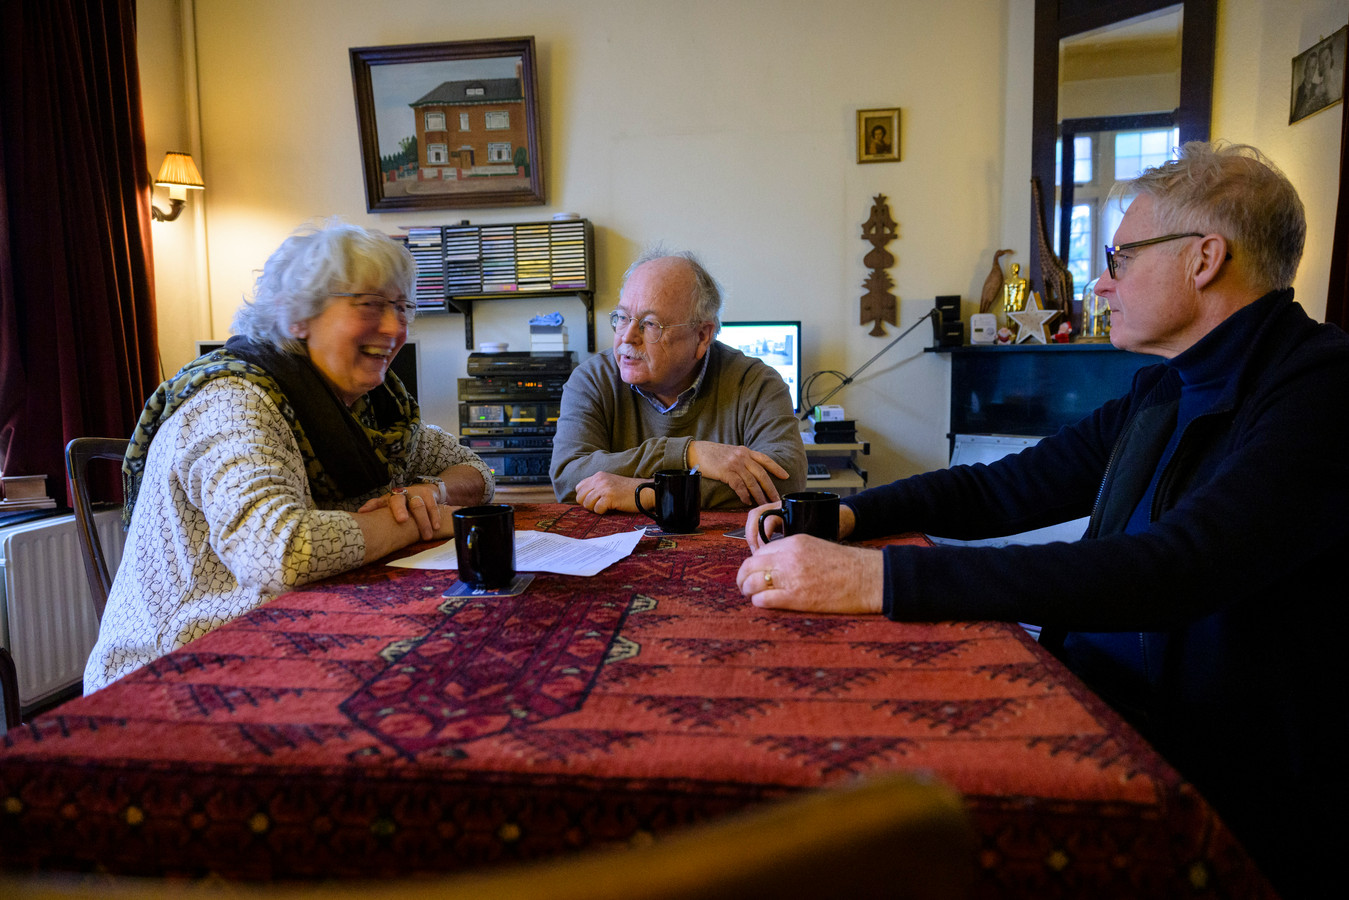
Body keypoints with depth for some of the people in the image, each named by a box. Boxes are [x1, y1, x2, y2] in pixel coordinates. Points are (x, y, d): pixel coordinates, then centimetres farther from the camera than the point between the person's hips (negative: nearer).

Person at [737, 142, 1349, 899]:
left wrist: (880, 579, -37)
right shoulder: (1162, 393, 10)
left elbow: (1174, 569, -32)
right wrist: (848, 517, -4)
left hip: (1228, 799, -6)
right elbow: (1001, 490, 13)